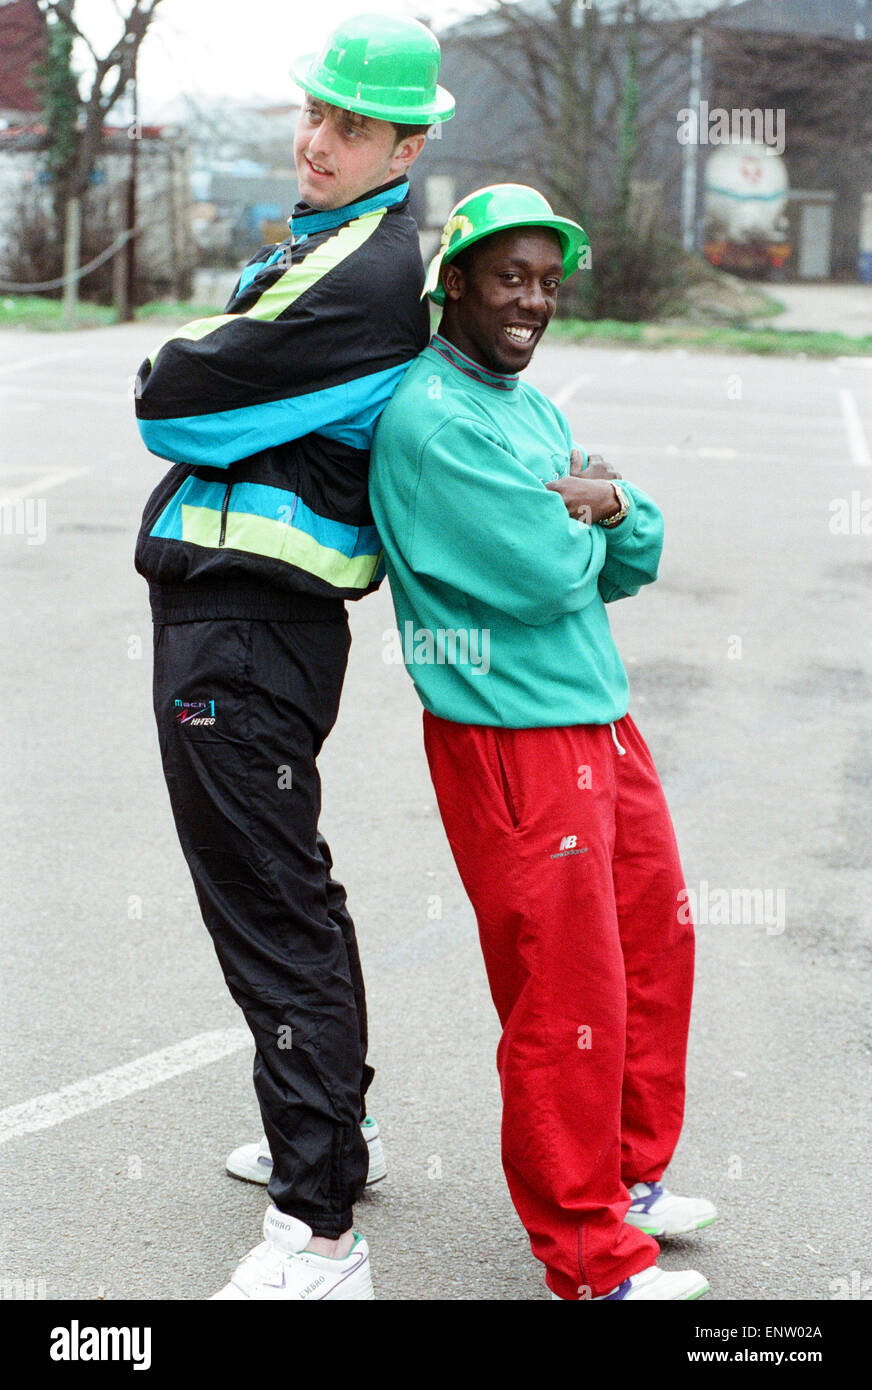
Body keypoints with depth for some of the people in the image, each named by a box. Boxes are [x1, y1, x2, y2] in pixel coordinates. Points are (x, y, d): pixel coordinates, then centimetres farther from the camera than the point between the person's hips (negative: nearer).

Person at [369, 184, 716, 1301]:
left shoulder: (533, 409, 15)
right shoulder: (431, 421, -15)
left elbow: (631, 564, 14)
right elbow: (548, 575, -22)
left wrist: (609, 507, -8)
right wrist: (579, 524, 0)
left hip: (601, 723, 10)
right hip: (509, 741, -9)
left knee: (654, 948, 18)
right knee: (568, 998, -3)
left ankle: (626, 1178, 36)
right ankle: (589, 1258, 11)